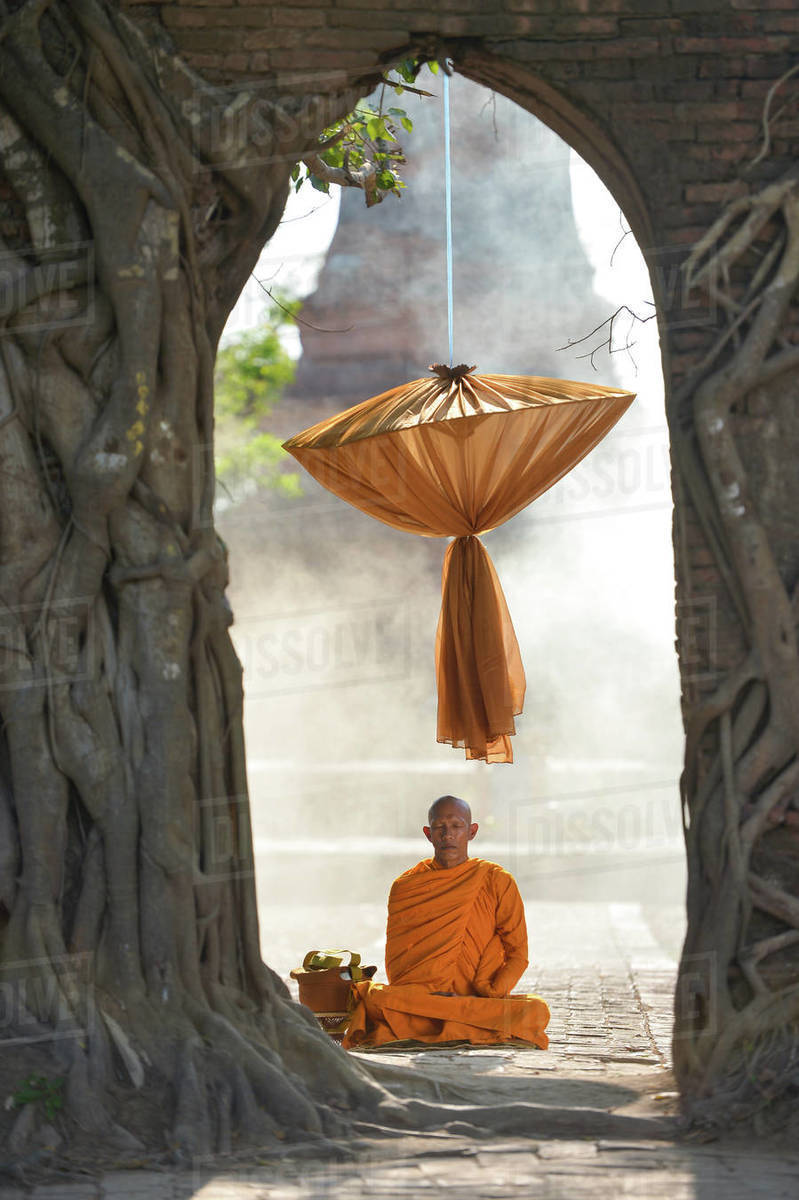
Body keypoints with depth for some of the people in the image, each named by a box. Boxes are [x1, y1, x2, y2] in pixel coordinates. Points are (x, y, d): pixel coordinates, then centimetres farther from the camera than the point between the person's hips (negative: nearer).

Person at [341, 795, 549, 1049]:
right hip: (423, 997, -1)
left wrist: (492, 995, -14)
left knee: (536, 1011, -33)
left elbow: (517, 954, 5)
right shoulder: (405, 887, 9)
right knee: (374, 1000, -32)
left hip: (485, 999, 1)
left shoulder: (498, 881, 5)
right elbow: (396, 960, 7)